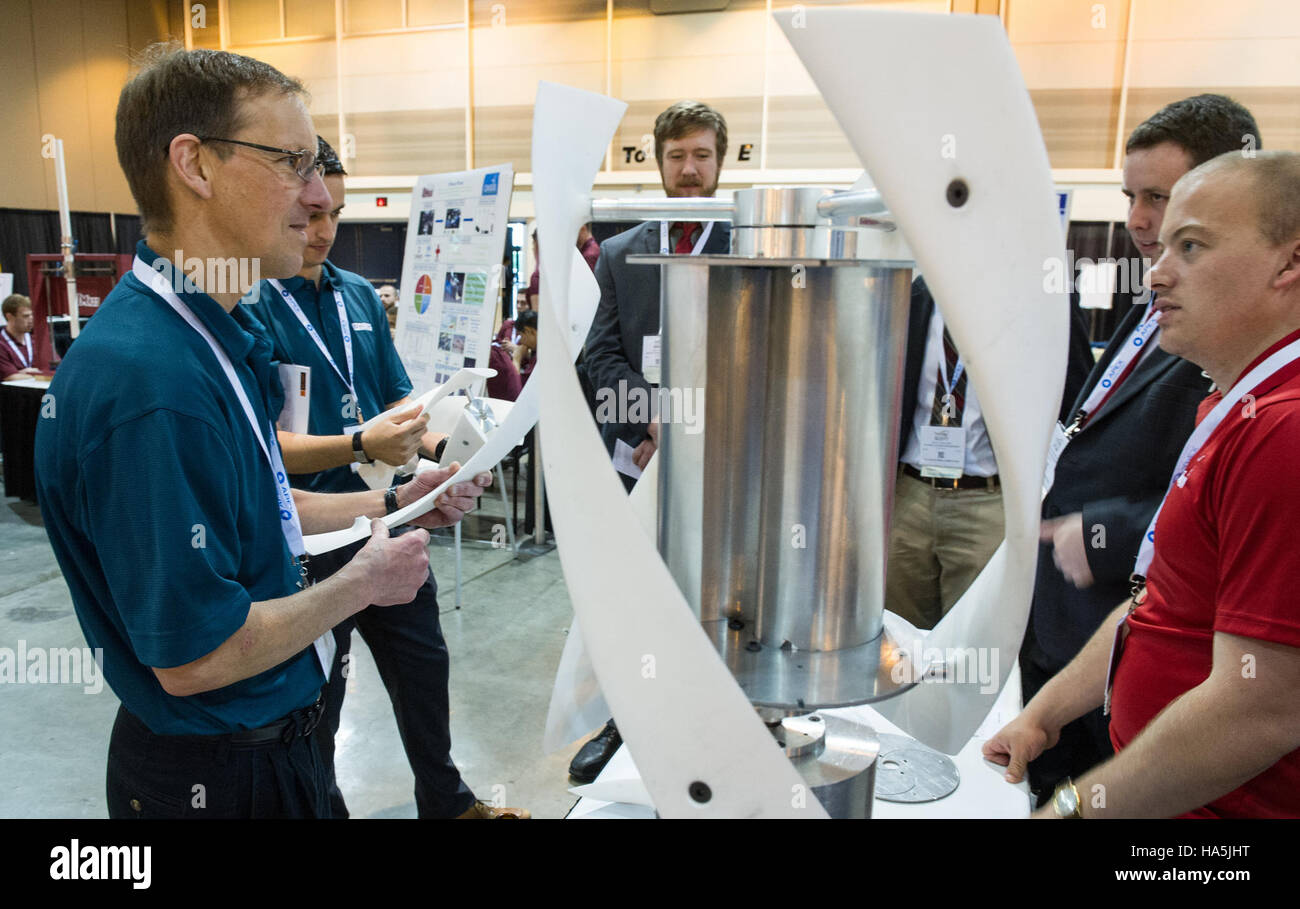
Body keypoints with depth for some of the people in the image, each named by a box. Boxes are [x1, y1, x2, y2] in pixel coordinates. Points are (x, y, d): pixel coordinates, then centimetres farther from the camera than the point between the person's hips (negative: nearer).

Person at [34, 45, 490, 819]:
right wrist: (360, 585, -16)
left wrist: (395, 503, 6)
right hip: (214, 776, -9)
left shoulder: (222, 335, 2)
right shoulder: (151, 380, -30)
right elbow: (193, 658, -28)